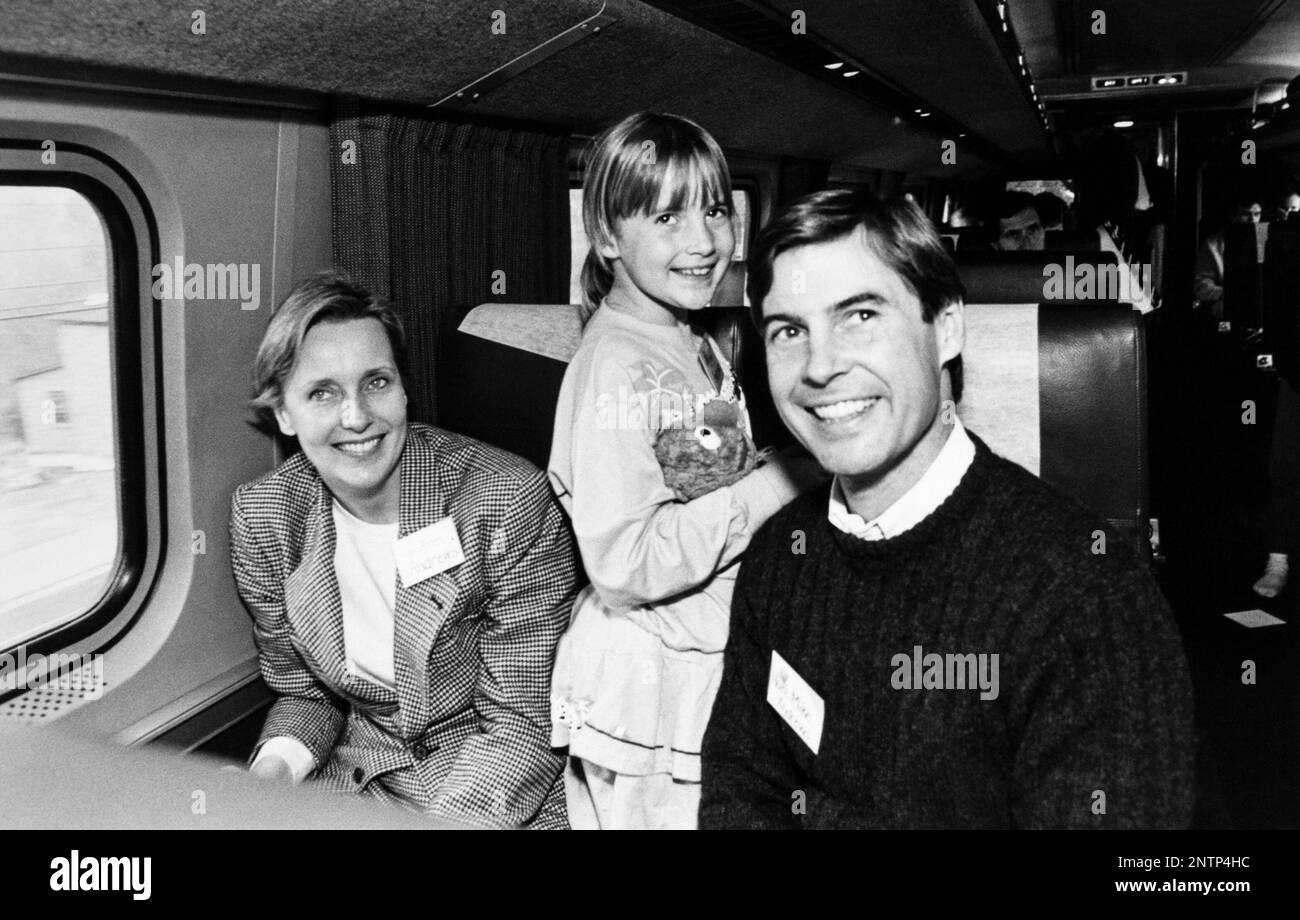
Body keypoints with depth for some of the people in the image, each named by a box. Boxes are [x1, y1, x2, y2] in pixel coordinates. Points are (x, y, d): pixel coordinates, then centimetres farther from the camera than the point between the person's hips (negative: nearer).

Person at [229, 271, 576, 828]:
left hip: (491, 786, -2)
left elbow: (521, 721, -14)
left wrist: (446, 819, -28)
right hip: (352, 768, 3)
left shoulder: (509, 501, -19)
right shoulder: (260, 517, -6)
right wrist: (275, 765, -15)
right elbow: (302, 693, 6)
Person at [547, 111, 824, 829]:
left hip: (710, 665, 9)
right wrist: (777, 484, -23)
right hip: (643, 685, -9)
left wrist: (806, 465, 6)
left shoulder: (699, 348, 9)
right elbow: (625, 564, -26)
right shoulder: (614, 367, -20)